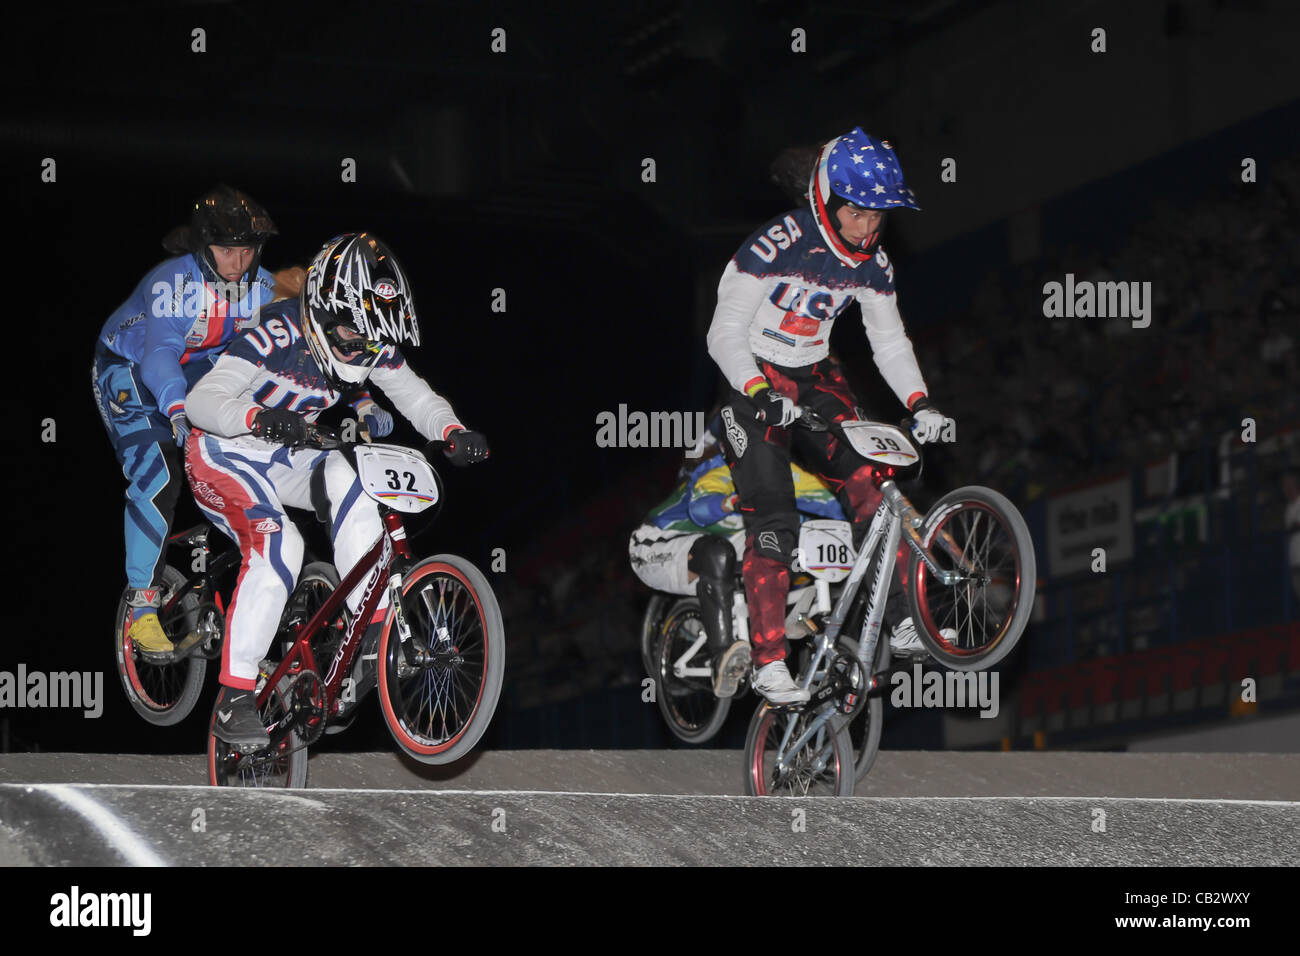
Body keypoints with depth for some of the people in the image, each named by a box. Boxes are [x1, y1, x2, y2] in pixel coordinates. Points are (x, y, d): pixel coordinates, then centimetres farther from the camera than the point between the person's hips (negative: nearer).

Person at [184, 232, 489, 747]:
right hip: (223, 454, -6)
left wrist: (453, 431, -27)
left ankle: (372, 631, -20)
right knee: (276, 548, -28)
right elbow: (202, 400, -36)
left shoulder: (370, 343, -10)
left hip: (284, 456, 6)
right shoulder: (277, 333, -30)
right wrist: (258, 417, -56)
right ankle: (235, 700, -24)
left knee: (350, 477, -23)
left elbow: (414, 395, -5)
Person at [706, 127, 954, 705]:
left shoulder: (870, 261, -1)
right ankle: (768, 662, -17)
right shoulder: (774, 245, -21)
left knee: (873, 488, -12)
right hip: (754, 381, -6)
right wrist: (761, 392, -33)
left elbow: (889, 341, 10)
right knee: (773, 521, -17)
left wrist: (919, 403, -6)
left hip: (817, 381, 6)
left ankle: (903, 624, -3)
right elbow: (724, 333, -20)